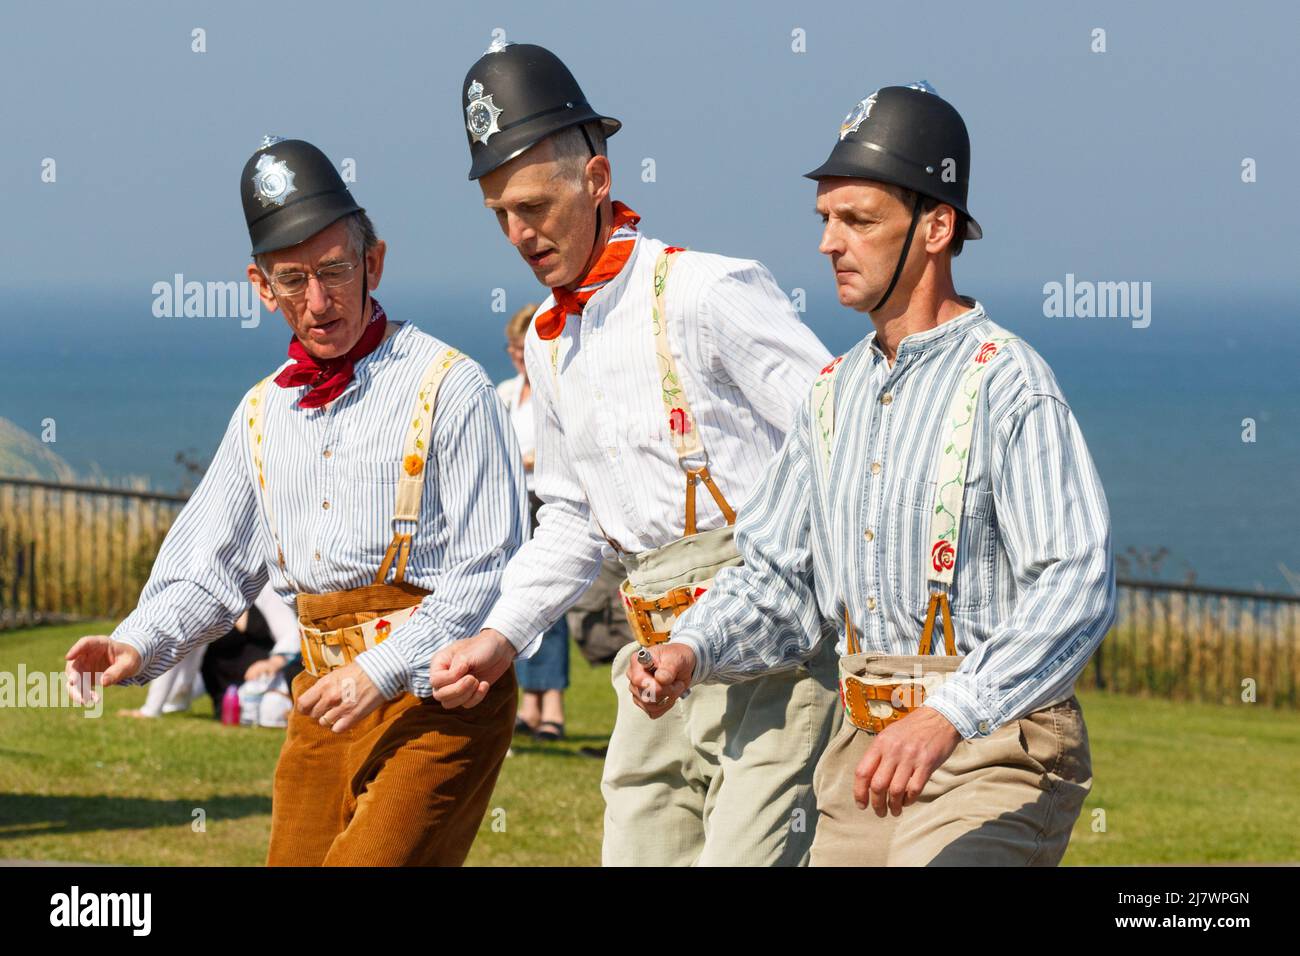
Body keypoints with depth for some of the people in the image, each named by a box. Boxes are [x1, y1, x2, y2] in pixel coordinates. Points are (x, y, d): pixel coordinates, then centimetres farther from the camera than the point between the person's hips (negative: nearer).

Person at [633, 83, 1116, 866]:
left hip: (993, 757, -8)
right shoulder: (840, 391, 15)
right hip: (865, 751, 8)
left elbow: (1077, 587, -23)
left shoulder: (1009, 383, -12)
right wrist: (692, 650, -3)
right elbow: (778, 580, 19)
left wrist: (948, 717, -33)